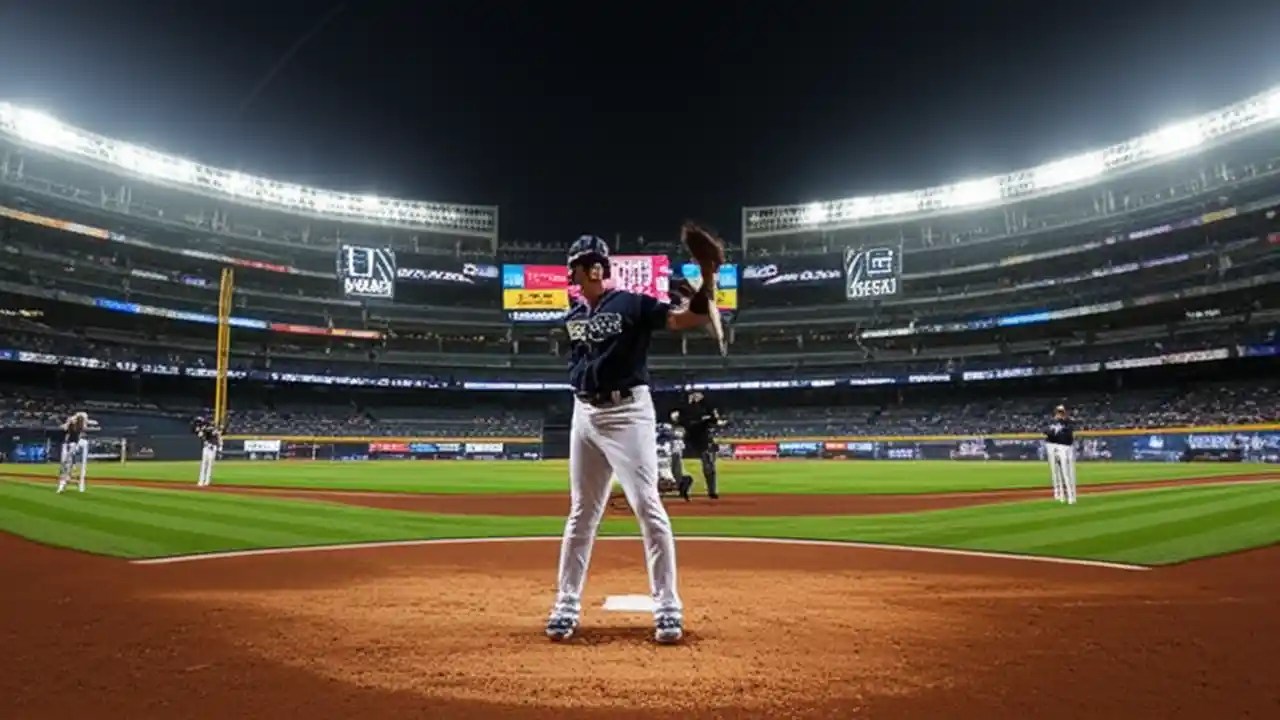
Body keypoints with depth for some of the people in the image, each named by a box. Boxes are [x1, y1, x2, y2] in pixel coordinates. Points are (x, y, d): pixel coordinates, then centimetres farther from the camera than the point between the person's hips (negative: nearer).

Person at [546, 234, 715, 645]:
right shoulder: (572, 317, 12)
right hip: (584, 415, 5)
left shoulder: (630, 304, -5)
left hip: (628, 411, -5)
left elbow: (688, 320, -18)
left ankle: (667, 608, 1)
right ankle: (566, 606, 20)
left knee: (648, 508, -9)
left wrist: (703, 286, -36)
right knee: (581, 514, 11)